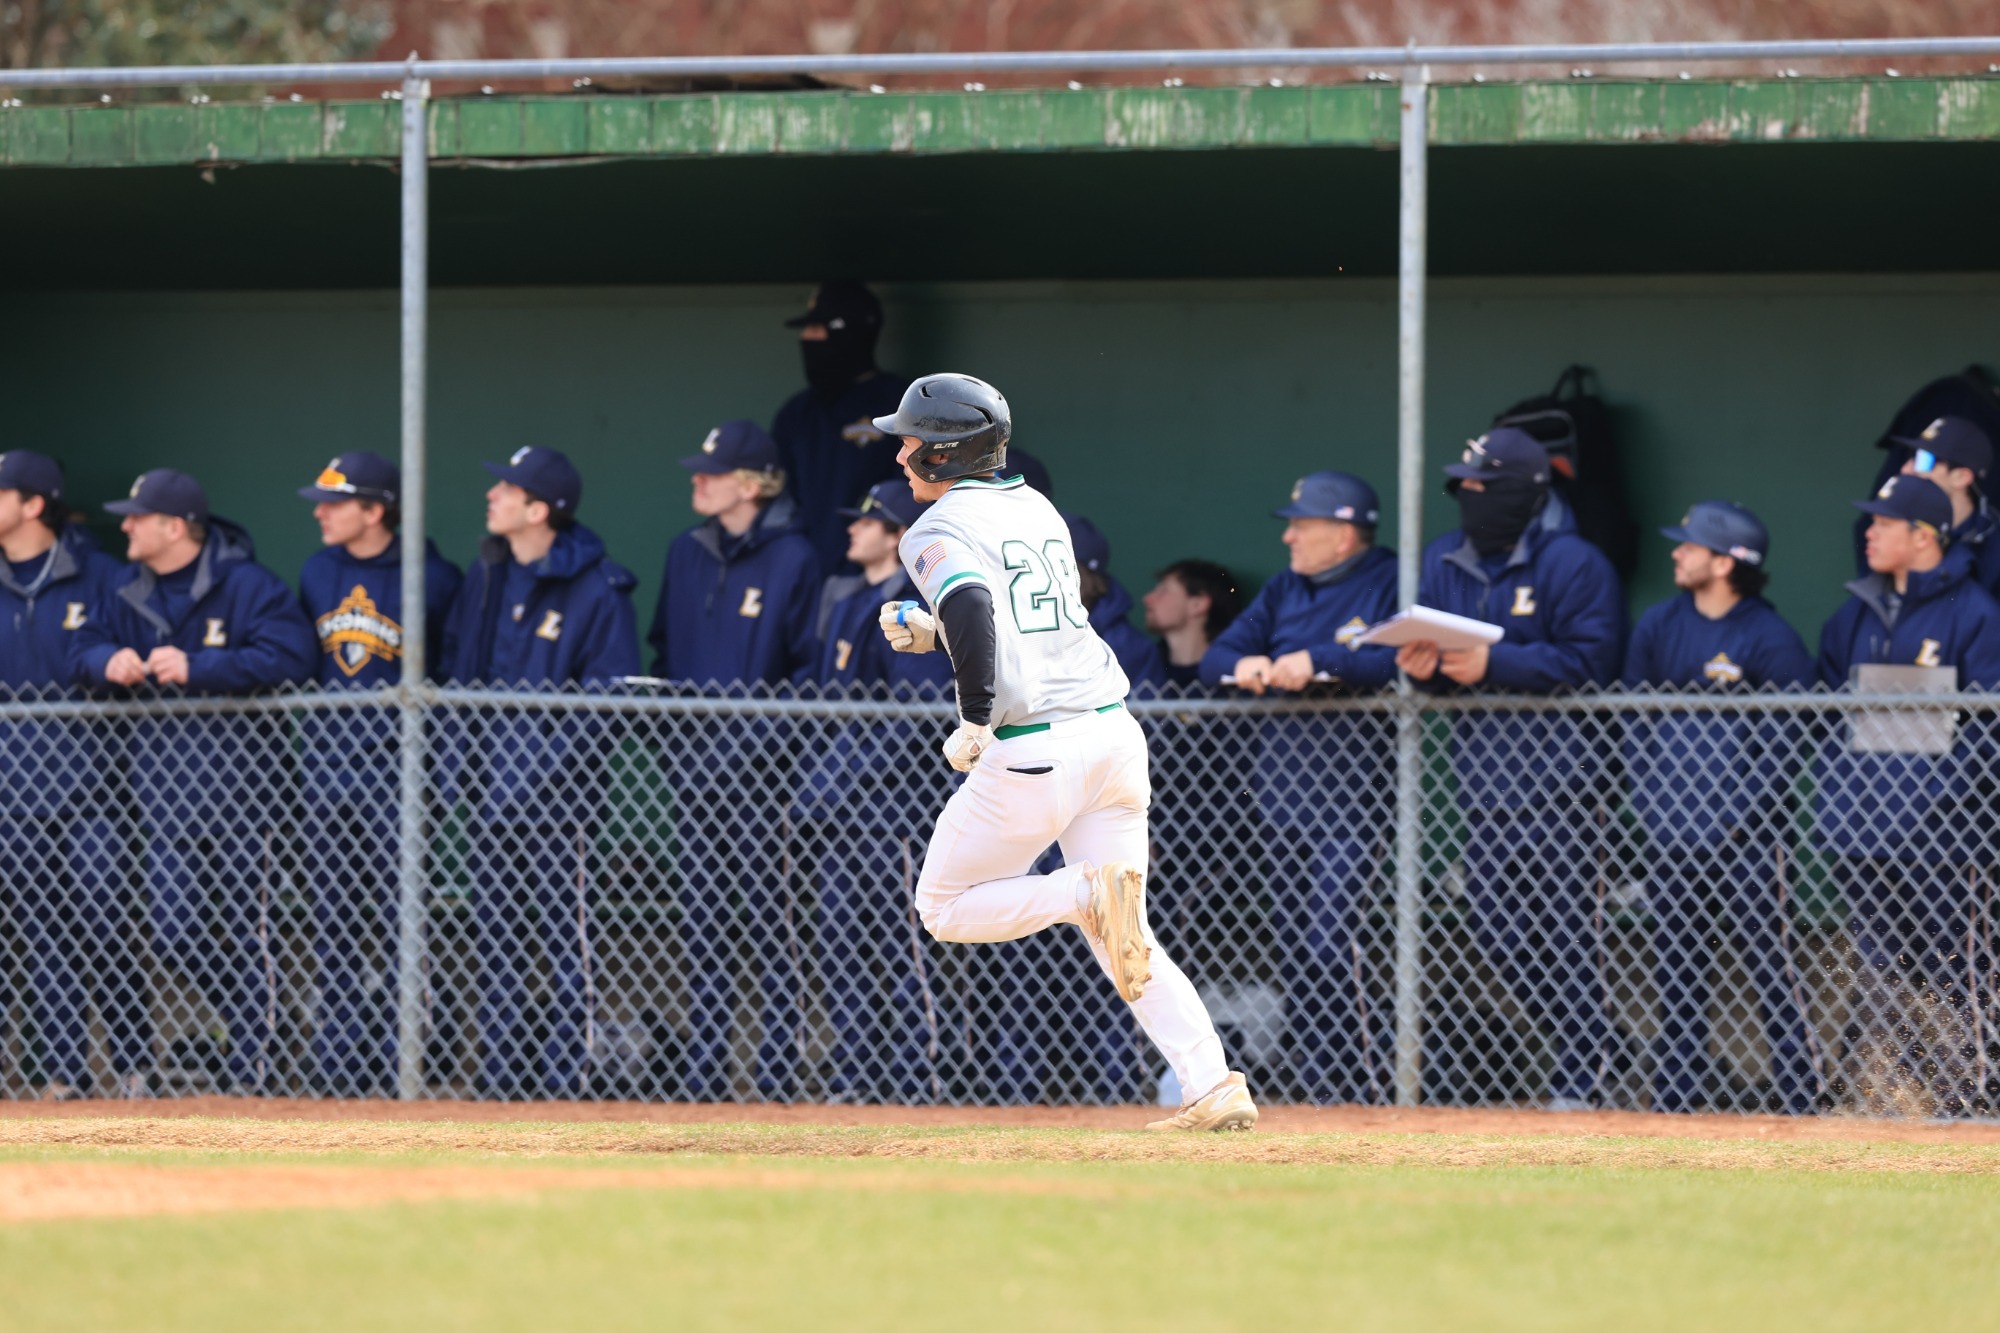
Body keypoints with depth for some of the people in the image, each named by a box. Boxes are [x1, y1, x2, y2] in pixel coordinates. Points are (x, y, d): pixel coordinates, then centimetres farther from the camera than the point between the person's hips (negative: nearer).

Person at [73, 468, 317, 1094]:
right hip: (161, 779, 6)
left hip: (239, 778, -6)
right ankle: (250, 1013, 25)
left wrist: (196, 668, -25)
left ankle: (252, 1064, 6)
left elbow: (288, 658, -19)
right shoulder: (129, 591, 12)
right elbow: (84, 649, 14)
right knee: (173, 932, 1)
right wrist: (109, 661, -10)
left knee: (244, 926, -2)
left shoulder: (248, 585, -9)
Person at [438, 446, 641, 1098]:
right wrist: (454, 751, 5)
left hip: (558, 796, -7)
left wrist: (543, 764, -19)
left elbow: (609, 696, -12)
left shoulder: (598, 590, -11)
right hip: (488, 787, 7)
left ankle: (564, 1075, 0)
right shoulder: (487, 575, 10)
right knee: (494, 938, 9)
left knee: (565, 932, -4)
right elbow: (454, 666, 17)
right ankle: (498, 1074, 15)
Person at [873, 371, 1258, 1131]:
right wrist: (932, 631, 22)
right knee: (1123, 941, 11)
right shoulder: (1035, 509, 18)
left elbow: (971, 606, -27)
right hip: (1112, 730, 7)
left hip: (1032, 748, -7)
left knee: (945, 908, 12)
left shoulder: (940, 531, -6)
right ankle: (1214, 1086, -7)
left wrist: (975, 722, -21)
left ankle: (1087, 891, -14)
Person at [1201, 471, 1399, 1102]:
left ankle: (1361, 1086, -11)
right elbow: (1214, 659, 16)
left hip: (1350, 797, -8)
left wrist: (1318, 663, -24)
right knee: (1291, 948, 8)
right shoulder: (1285, 591, 17)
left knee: (1331, 944, -16)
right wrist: (1242, 665, -7)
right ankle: (1309, 1081, 14)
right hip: (1282, 790, 8)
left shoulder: (1391, 584, -5)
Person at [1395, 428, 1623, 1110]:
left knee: (1563, 924, -6)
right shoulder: (1443, 563, 15)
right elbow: (1435, 652, 17)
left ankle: (1577, 1075, 1)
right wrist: (1425, 667, -7)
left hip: (1556, 768, -7)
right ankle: (1578, 1044, 22)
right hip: (1481, 772, 7)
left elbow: (1588, 662, -14)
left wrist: (1493, 665, -20)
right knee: (1494, 927, 5)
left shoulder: (1574, 566, -6)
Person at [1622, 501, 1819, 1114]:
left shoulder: (1771, 638, -6)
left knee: (1768, 965, -5)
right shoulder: (1658, 626, 10)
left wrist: (1735, 817, -13)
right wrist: (1649, 805, 3)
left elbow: (1787, 743, -7)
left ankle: (1798, 1099, -2)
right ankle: (1677, 1099, 12)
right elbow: (1635, 725, 15)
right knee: (1676, 971, 7)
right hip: (1671, 834, 5)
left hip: (1745, 839, -5)